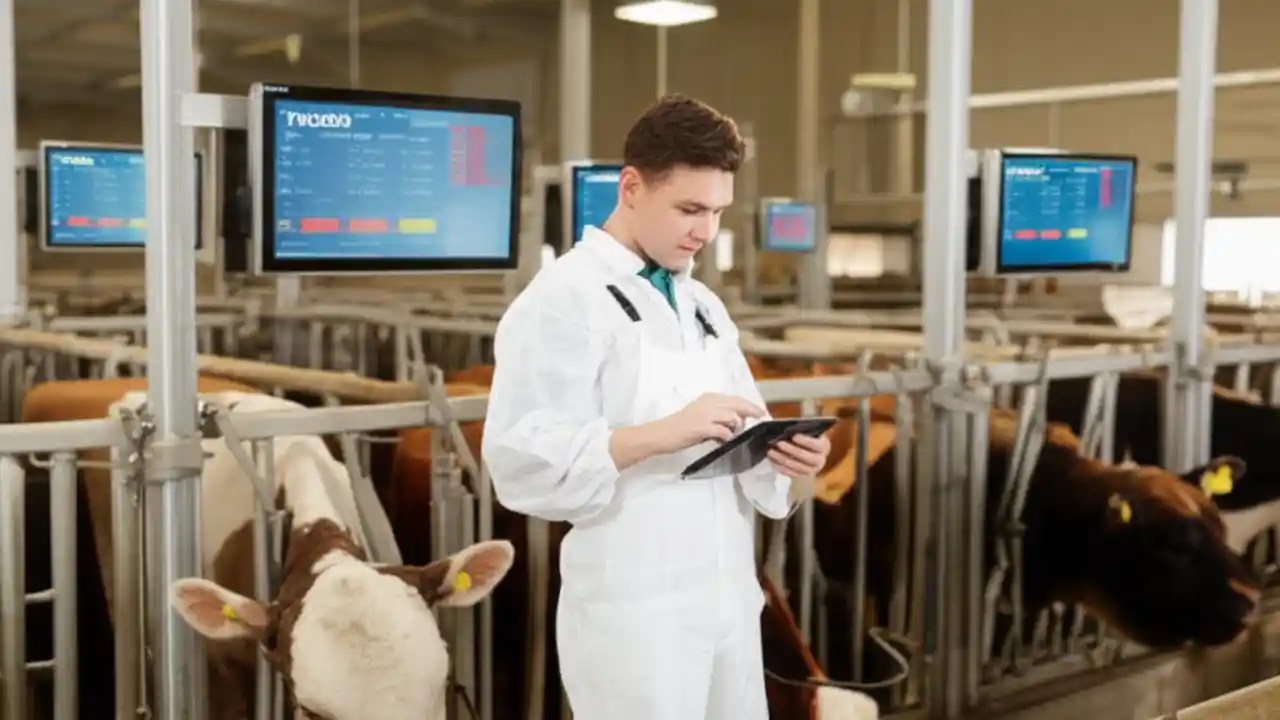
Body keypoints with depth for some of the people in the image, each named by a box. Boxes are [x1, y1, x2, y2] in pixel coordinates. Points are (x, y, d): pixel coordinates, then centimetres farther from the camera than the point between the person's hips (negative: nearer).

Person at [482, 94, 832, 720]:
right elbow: (520, 462, -17)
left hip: (728, 596, 7)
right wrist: (664, 433, -26)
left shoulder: (703, 305, 16)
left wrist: (783, 453, -4)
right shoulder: (562, 301, -8)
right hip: (633, 610, -7)